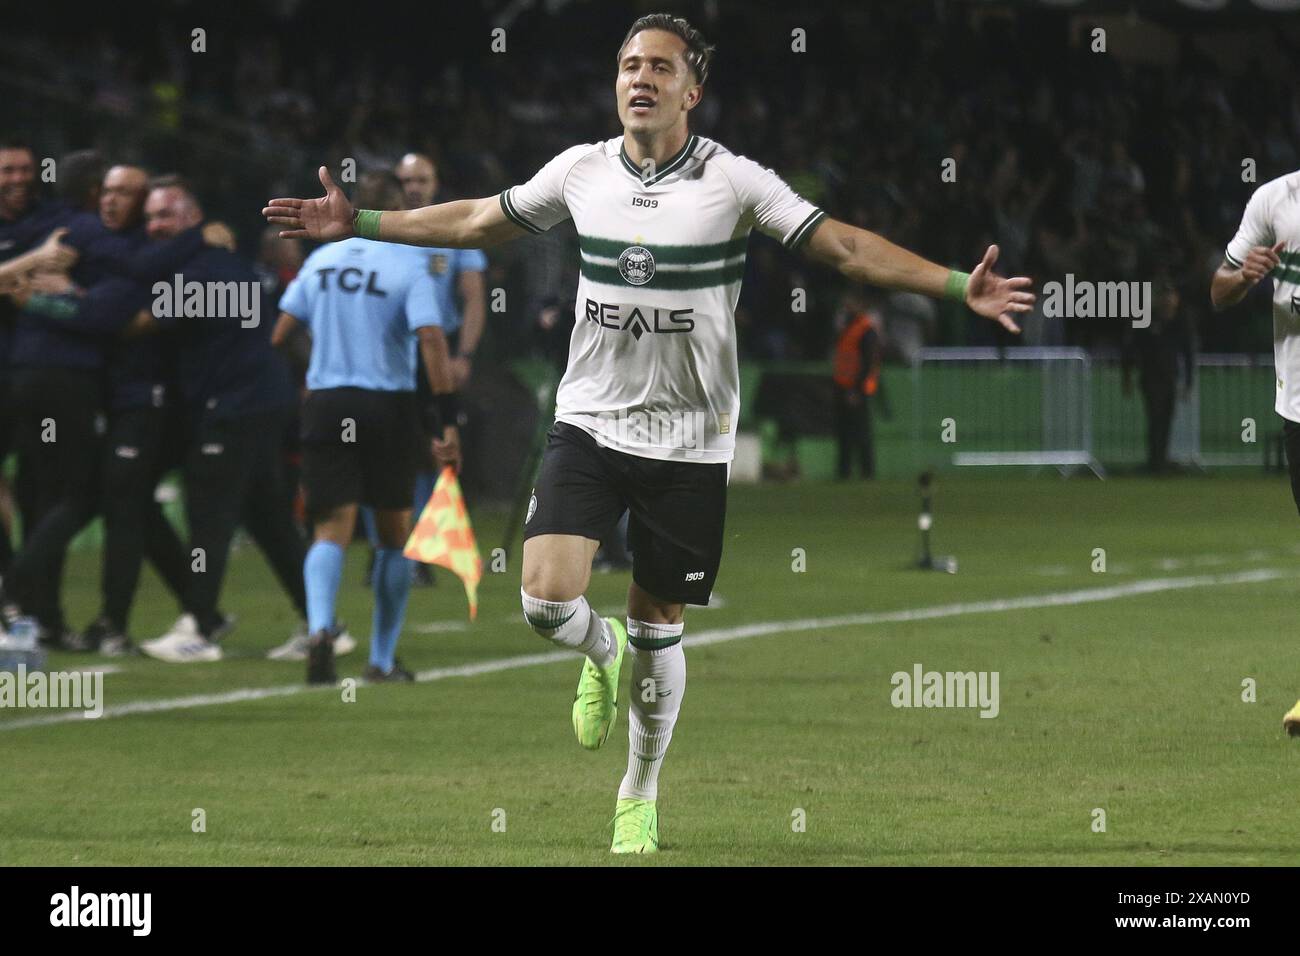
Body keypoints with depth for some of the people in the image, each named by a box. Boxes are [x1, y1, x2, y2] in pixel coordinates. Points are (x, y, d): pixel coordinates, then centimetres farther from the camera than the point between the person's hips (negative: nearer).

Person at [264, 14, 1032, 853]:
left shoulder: (733, 181, -8)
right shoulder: (582, 170, 1)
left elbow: (845, 246, -12)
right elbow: (476, 222, 16)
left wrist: (958, 286, -24)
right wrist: (359, 223, 16)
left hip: (689, 439, -2)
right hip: (590, 421, 2)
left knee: (658, 627, 6)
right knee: (547, 597, -16)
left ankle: (641, 797, 27)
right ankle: (602, 654, 22)